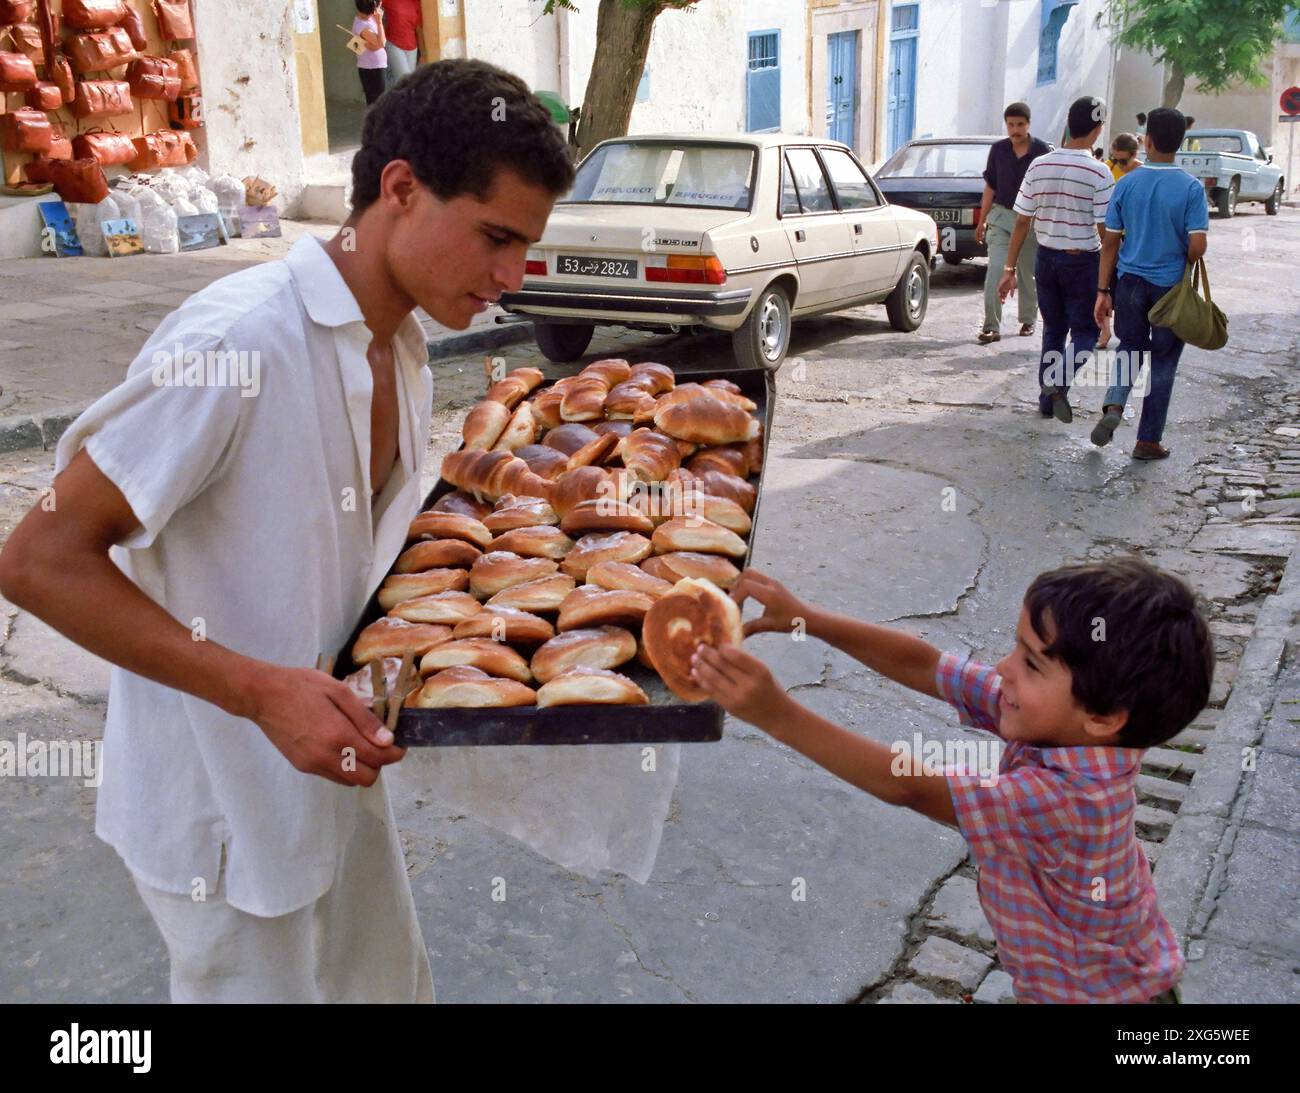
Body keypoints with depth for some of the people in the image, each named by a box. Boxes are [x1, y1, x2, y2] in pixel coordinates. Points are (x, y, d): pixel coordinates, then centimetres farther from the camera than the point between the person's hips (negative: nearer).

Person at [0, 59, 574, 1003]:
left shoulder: (406, 357, 3)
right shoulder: (236, 340, -24)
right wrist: (264, 692, -29)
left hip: (336, 776, 8)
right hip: (224, 808, -8)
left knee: (390, 984, 21)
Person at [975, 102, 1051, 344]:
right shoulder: (998, 150, 2)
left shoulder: (1042, 151, -6)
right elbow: (990, 187, 9)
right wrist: (982, 220, 8)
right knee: (994, 271, -10)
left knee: (1028, 274, 11)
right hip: (1001, 216, 1)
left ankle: (1028, 320, 27)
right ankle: (991, 326, -11)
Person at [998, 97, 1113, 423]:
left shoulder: (1039, 166, -2)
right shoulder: (1098, 173, -14)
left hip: (1046, 258, 4)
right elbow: (1106, 231, -13)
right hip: (1082, 261, -4)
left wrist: (1009, 269, 5)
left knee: (1053, 331, 17)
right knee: (1085, 333, 6)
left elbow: (1022, 223, 0)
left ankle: (1048, 399, 19)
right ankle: (1060, 381, -19)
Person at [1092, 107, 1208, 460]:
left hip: (1130, 282, 2)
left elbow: (1111, 242, -3)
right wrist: (1185, 263, 8)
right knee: (1162, 362, 9)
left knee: (1131, 348, 21)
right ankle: (1148, 441, 14)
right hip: (1171, 285, -2)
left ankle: (1113, 406, -6)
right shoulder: (1191, 188, -11)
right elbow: (1198, 246, -15)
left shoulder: (1126, 184, -4)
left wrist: (1103, 291, 3)